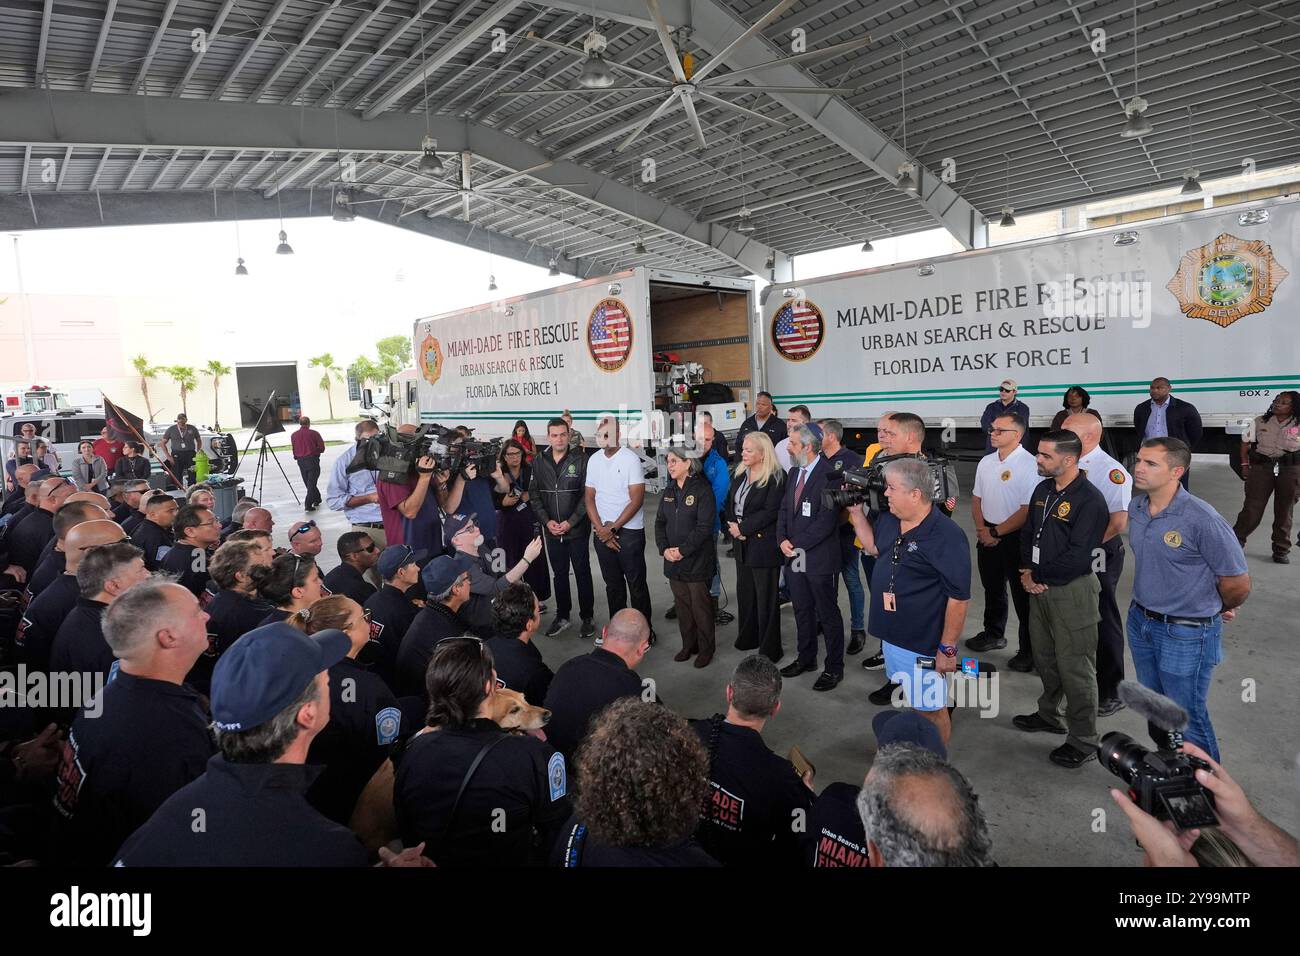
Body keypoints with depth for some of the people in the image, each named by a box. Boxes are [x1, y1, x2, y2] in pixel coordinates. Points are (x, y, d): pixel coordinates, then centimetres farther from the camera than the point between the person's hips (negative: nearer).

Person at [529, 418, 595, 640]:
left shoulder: (580, 460, -9)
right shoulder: (539, 462, 3)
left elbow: (587, 495, -11)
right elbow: (534, 495, 4)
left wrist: (571, 522, -16)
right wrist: (547, 521, -8)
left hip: (577, 529, -3)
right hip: (551, 530, 3)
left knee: (582, 573, 7)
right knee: (559, 574, 15)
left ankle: (587, 618, 19)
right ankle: (562, 617, 28)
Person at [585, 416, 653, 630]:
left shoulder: (630, 459, -9)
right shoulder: (594, 460, 7)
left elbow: (636, 500, -12)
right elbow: (590, 498, 8)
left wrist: (613, 528, -12)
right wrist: (601, 529, -4)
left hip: (629, 530, -5)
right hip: (602, 531, 5)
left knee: (636, 583, 1)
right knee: (612, 583, 13)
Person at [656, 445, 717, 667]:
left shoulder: (702, 489, -11)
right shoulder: (669, 491, 10)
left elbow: (704, 526, -17)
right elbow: (660, 522, 10)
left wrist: (683, 550, -18)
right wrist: (664, 548, -5)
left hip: (697, 561, -6)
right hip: (673, 561, 6)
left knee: (700, 606, 2)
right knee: (681, 605, 13)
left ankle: (706, 649, 16)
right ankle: (688, 645, 27)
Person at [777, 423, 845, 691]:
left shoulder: (829, 474, -17)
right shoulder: (794, 473, 10)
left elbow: (826, 520, -21)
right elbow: (785, 508, 13)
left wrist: (798, 545, -16)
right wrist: (782, 540, -3)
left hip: (819, 558, -7)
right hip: (793, 556, 8)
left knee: (828, 614, 6)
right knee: (802, 610, 19)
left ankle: (834, 668, 18)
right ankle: (806, 658, 34)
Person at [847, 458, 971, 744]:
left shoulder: (946, 536, -25)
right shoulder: (888, 520, 0)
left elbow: (959, 598, -22)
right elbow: (873, 546, 22)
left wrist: (947, 649, -18)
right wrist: (856, 512, 10)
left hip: (923, 645, -8)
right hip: (892, 635, 8)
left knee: (931, 710, 9)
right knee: (910, 701, 25)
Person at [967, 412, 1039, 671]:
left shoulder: (1029, 465, -16)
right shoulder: (986, 462, 6)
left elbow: (1027, 510, -18)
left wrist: (996, 532, -14)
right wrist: (981, 529, -1)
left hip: (1016, 537, -7)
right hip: (987, 535, 7)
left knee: (1023, 595, 3)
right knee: (992, 589, 20)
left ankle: (1029, 649, 16)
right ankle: (993, 634, 38)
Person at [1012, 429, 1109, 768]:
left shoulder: (1090, 500, -18)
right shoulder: (1043, 490, 7)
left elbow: (1077, 557, -21)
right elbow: (1028, 533, 13)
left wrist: (1038, 575, -12)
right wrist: (1028, 571, -1)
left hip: (1072, 591, -8)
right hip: (1040, 587, 8)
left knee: (1075, 667, 1)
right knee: (1044, 656, 21)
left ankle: (1084, 742, 14)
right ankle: (1049, 715, 41)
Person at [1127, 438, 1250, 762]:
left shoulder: (1202, 519, -25)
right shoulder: (1136, 508, -3)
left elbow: (1238, 583, -15)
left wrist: (1218, 610, 2)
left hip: (1186, 634, -6)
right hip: (1141, 622, 7)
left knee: (1187, 716, 9)